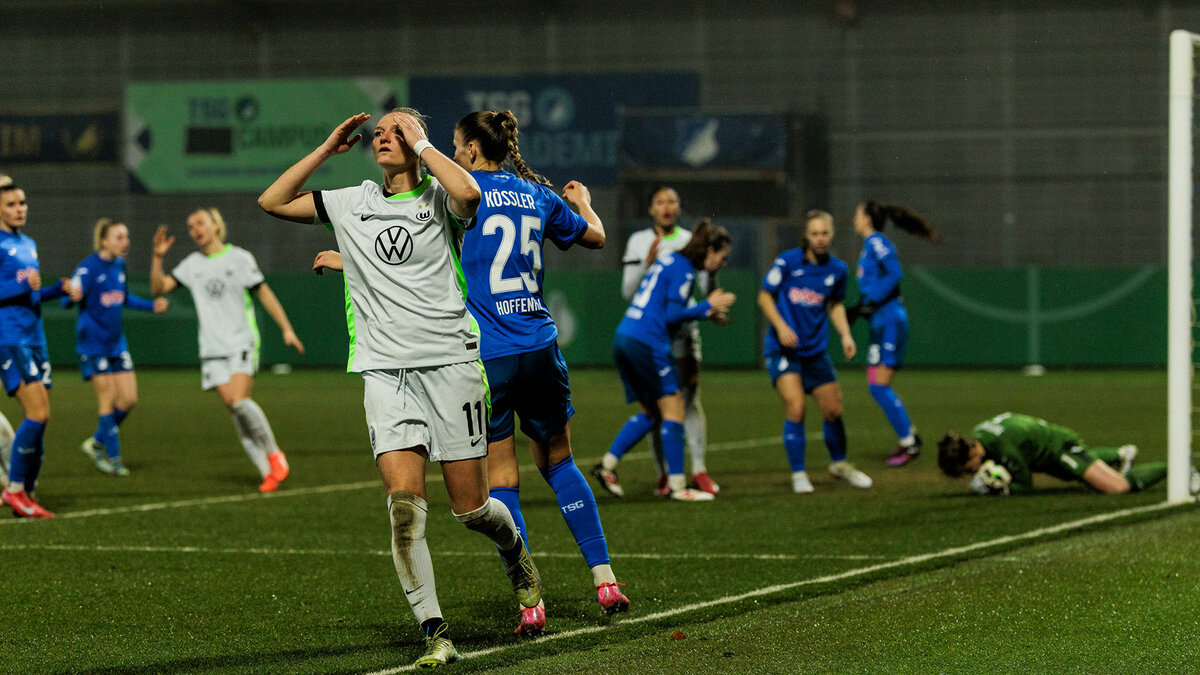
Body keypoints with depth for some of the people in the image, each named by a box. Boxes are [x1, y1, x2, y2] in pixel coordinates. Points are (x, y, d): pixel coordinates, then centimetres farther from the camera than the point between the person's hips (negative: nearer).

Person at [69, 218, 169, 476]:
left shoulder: (120, 265, 8)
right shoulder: (89, 268, -14)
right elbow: (70, 297, -25)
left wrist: (151, 306, 21)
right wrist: (73, 295, -47)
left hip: (116, 343, 7)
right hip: (93, 343, -7)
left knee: (128, 399, 3)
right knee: (108, 399, -6)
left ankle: (97, 443, 22)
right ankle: (113, 457, 5)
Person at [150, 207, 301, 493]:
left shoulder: (240, 258, 0)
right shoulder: (192, 265, 10)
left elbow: (264, 293, 3)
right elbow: (159, 287, 7)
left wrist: (286, 329, -1)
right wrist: (157, 257, -8)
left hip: (242, 343, -4)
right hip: (212, 350, 4)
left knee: (239, 400, -23)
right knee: (233, 408, -5)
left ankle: (273, 453, -6)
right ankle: (267, 472, -2)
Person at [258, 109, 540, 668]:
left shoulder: (438, 198, 1)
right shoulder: (352, 205, 14)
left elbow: (469, 193, -23)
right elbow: (273, 201, 13)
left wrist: (421, 145, -10)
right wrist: (328, 149, 9)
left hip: (450, 362, -3)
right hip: (384, 371, 3)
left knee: (470, 507, 3)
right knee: (404, 505, -13)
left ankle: (515, 552, 38)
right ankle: (434, 634, -10)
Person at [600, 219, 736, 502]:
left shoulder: (668, 260, 20)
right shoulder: (684, 270, -9)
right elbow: (672, 315, -14)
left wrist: (705, 311, 16)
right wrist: (707, 306, -2)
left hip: (624, 338, 9)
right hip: (648, 342, -9)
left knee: (651, 412, 16)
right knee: (673, 408, -3)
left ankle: (608, 463, 7)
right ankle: (677, 485, -4)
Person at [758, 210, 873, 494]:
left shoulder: (837, 269, 1)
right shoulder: (788, 262, -11)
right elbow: (764, 296, -3)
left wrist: (845, 334, 4)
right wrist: (781, 326, -17)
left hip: (816, 350, 4)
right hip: (783, 347, -4)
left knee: (833, 410, 7)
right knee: (795, 407, -18)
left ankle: (839, 463, 34)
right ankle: (798, 474, -4)